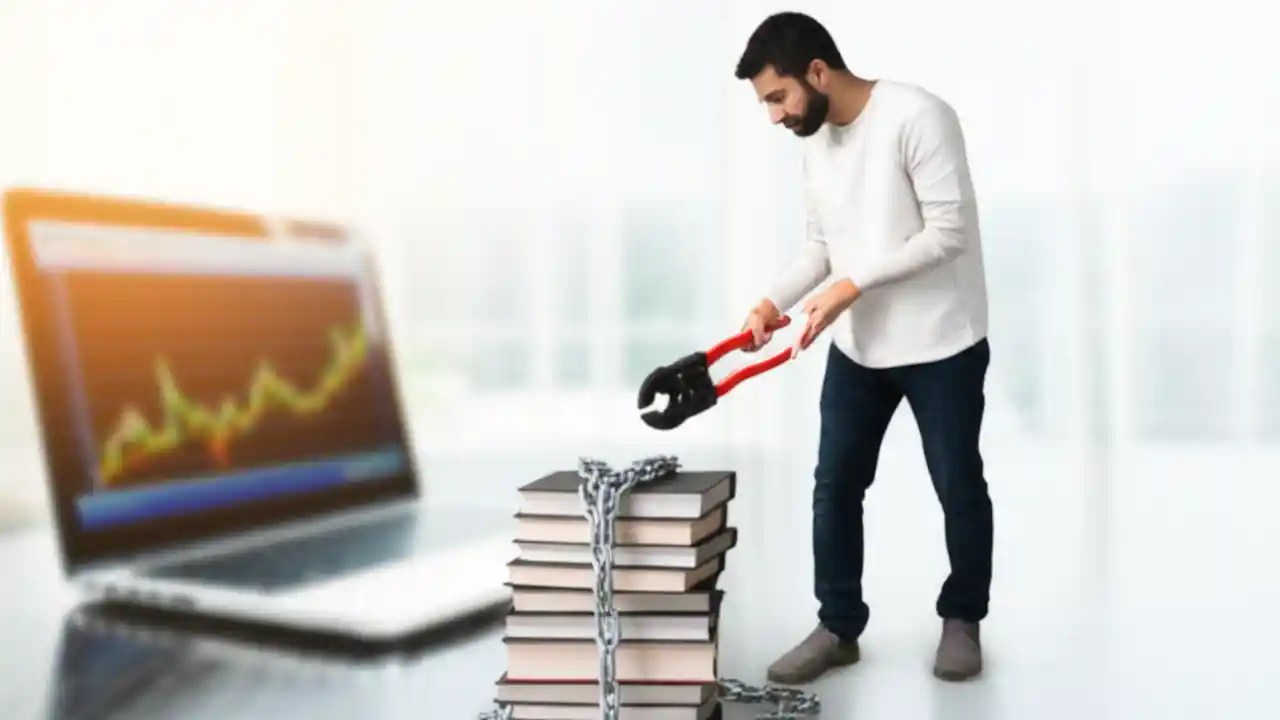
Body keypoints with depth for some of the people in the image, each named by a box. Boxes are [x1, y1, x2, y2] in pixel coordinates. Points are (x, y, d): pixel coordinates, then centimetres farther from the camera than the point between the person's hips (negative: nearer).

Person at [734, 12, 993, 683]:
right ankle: (838, 626, 21)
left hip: (941, 344, -7)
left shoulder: (916, 116, -18)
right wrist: (773, 302, -5)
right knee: (835, 487, 8)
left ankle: (962, 619, 28)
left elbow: (948, 231, -21)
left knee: (959, 489, 9)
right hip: (855, 347, 7)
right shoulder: (815, 141, 6)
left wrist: (852, 286, -22)